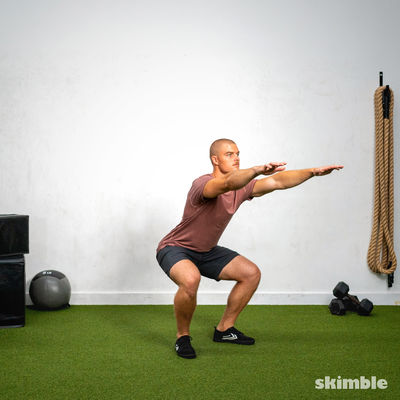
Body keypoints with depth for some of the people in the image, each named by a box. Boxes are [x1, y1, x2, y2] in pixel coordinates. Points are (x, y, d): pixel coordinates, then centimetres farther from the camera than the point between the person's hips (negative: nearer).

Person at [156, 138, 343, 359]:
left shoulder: (241, 187, -3)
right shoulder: (203, 184, -27)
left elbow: (278, 181, -6)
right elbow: (228, 183, -50)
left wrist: (314, 171, -15)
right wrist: (257, 170, -67)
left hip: (207, 251, 8)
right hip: (175, 249, -8)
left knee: (251, 273, 3)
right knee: (190, 279, -39)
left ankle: (224, 329, 14)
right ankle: (182, 337, -13)